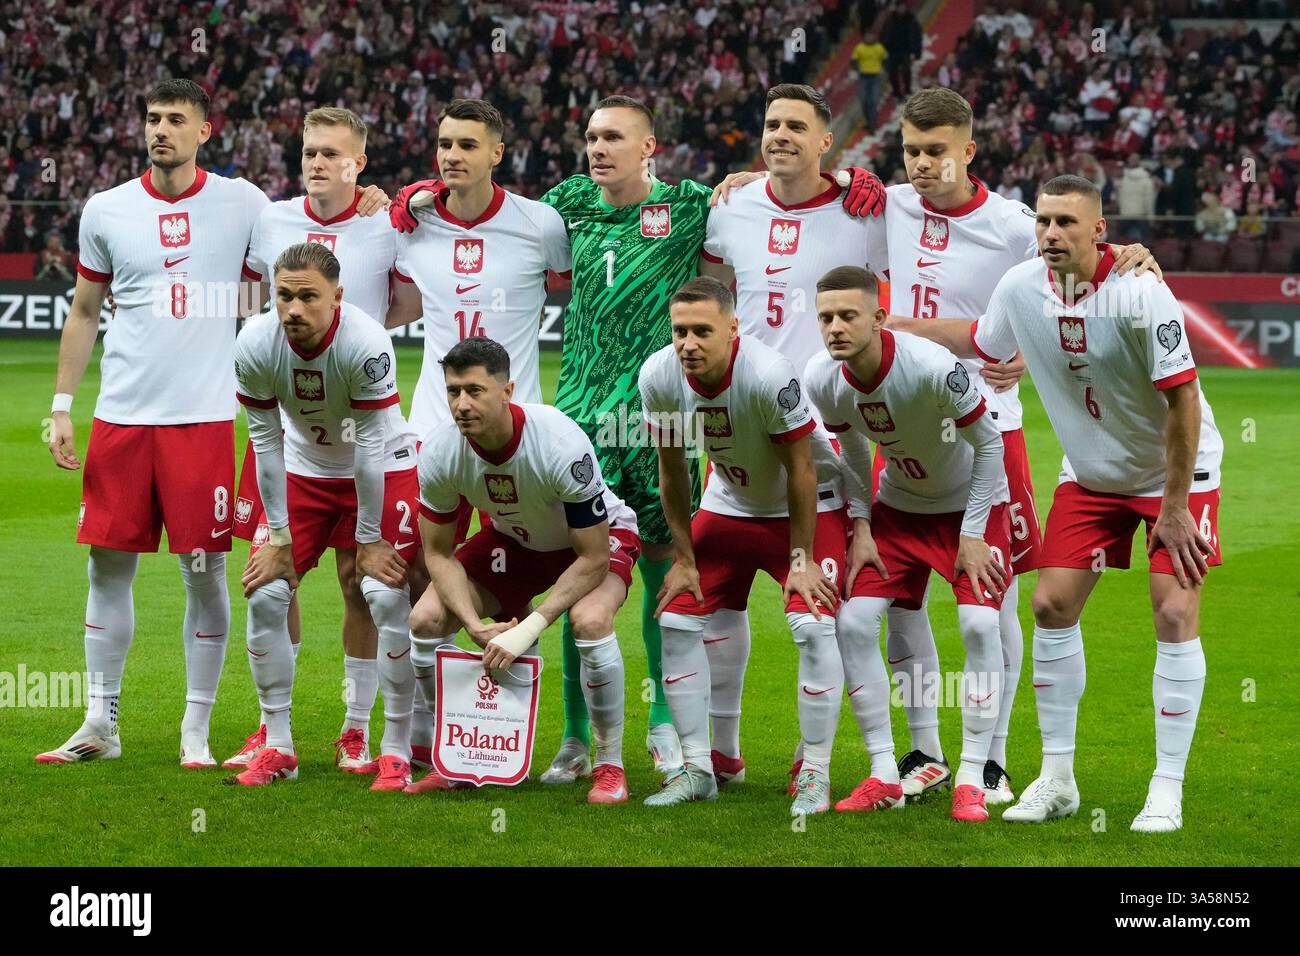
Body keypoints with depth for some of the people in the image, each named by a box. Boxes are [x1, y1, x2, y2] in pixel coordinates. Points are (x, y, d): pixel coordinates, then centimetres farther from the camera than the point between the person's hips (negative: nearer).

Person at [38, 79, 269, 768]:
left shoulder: (242, 205, 2)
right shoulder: (106, 211, 7)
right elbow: (83, 313, 15)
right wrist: (61, 408, 9)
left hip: (203, 417, -2)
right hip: (121, 416, 2)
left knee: (205, 570, -1)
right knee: (108, 564, 5)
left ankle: (197, 731, 9)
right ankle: (100, 723, 15)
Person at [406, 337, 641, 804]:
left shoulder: (562, 445, -38)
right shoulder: (439, 452, -25)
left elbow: (592, 559, -29)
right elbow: (438, 553, -10)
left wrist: (529, 628, -34)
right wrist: (476, 626, -26)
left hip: (597, 536, -5)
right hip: (513, 539, 5)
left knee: (590, 620, -34)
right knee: (426, 619, -13)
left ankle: (610, 766, -15)